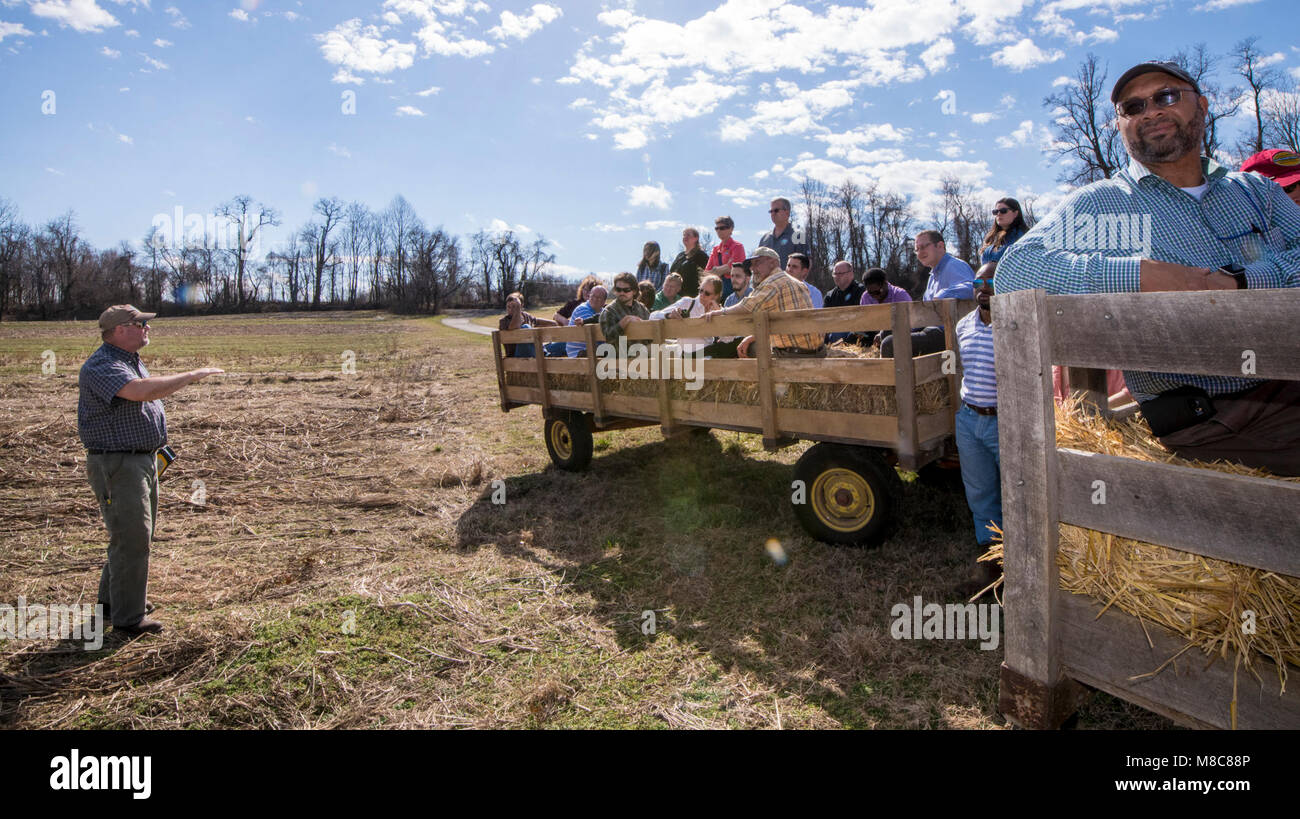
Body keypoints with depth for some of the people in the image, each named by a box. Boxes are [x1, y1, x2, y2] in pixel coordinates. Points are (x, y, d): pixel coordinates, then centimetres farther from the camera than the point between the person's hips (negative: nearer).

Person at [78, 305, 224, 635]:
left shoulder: (133, 361, 14)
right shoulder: (102, 366, -19)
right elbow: (143, 391, -38)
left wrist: (155, 447, 20)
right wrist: (191, 376, -30)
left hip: (143, 460, 10)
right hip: (116, 465, -10)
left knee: (140, 533, 19)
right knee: (132, 538, -6)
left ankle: (113, 600, 35)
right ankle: (128, 618, 5)